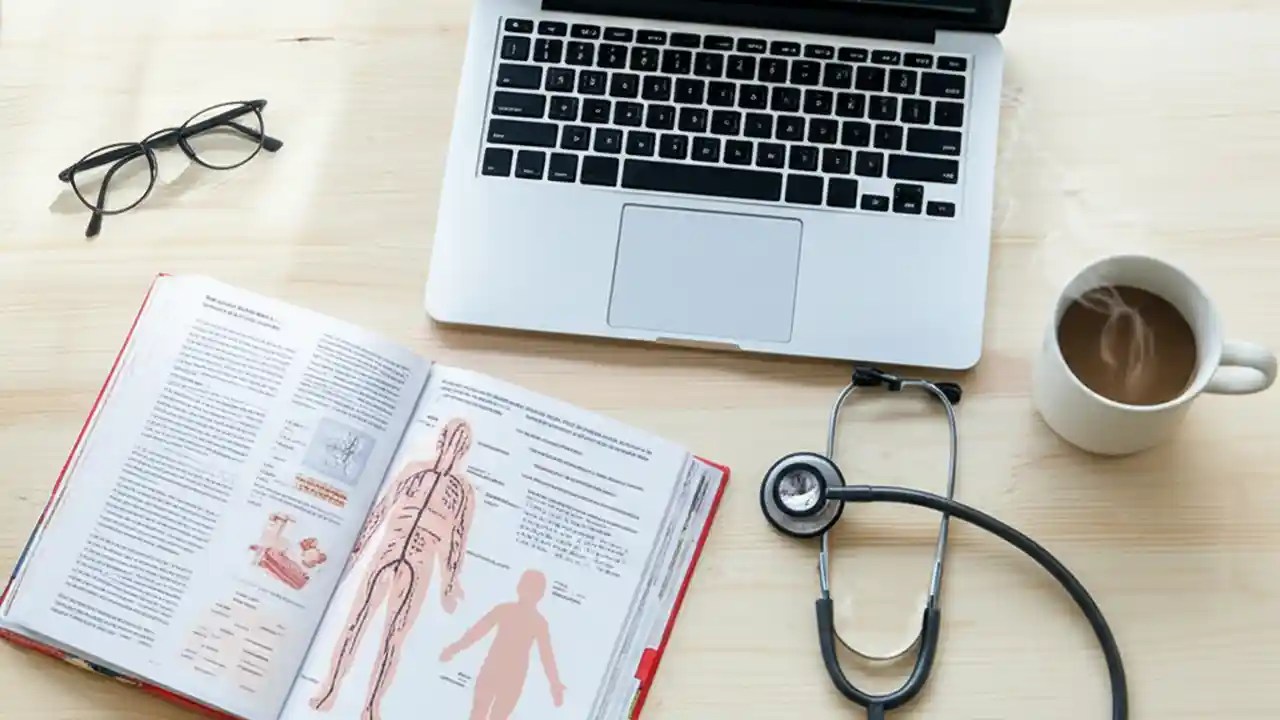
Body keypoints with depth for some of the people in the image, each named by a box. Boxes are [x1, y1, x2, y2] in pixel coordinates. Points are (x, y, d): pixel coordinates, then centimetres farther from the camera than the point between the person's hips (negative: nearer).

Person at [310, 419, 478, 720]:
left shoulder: (464, 490, 2)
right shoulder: (413, 470, 6)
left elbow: (457, 541, 6)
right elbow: (379, 511, 11)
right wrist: (355, 550, 13)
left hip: (418, 569, -1)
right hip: (385, 556, 1)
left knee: (392, 638, 3)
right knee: (356, 623, 5)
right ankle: (329, 689, 14)